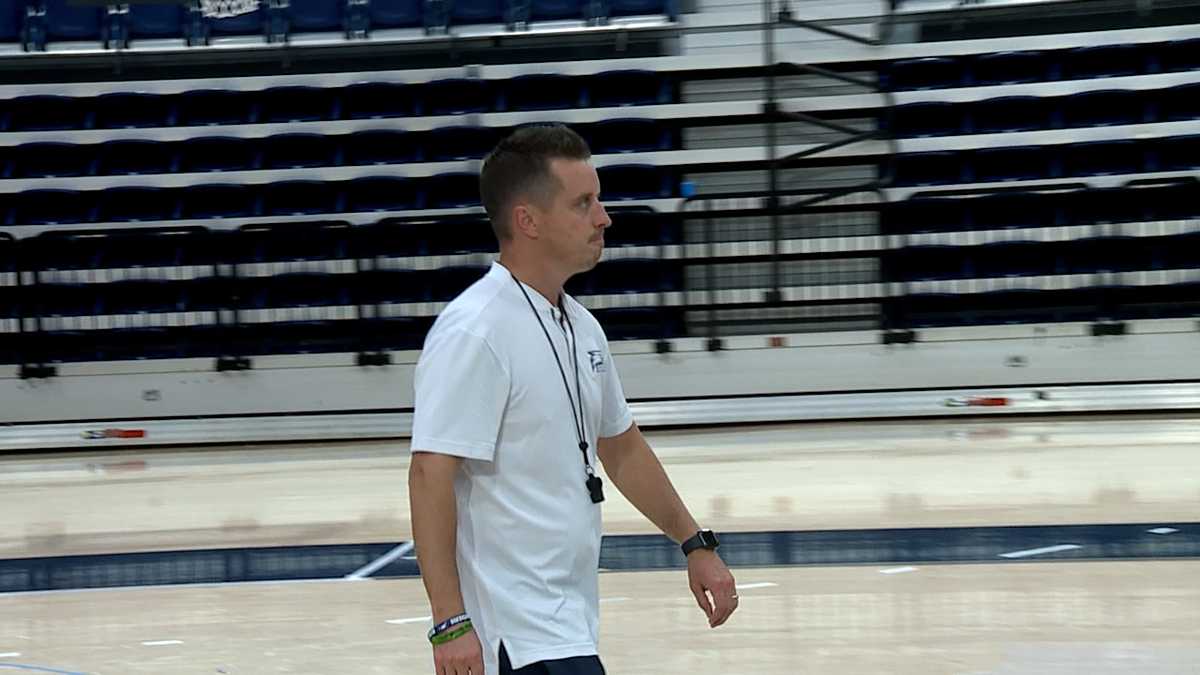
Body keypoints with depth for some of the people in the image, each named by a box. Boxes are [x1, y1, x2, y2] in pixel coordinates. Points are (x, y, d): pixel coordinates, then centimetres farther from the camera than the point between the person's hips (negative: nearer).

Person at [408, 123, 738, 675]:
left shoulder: (580, 327, 12)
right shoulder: (472, 334, -16)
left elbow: (619, 446, 25)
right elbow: (430, 477, -20)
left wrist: (695, 545, 23)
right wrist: (450, 623, -24)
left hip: (566, 625, 9)